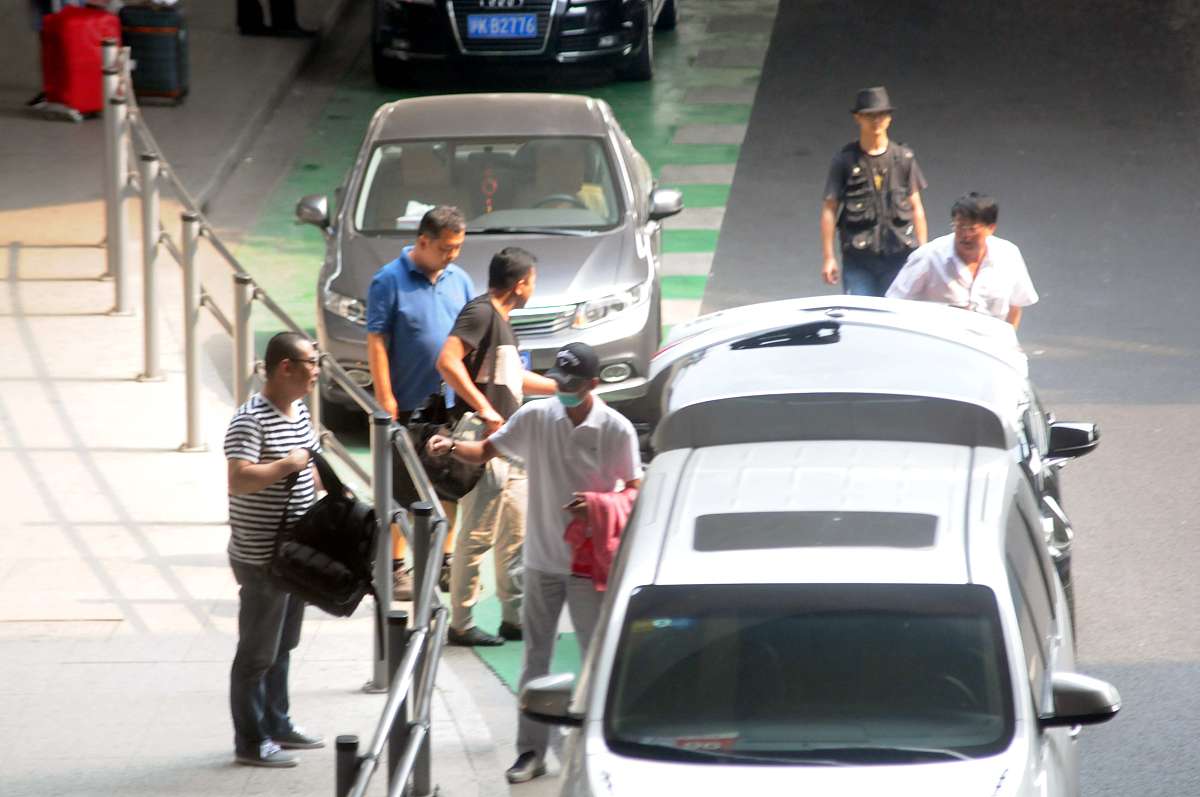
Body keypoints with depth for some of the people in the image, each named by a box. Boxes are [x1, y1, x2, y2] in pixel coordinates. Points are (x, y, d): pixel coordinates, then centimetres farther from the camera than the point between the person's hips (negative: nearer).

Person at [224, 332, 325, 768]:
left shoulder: (300, 412, 9)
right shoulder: (251, 419, -21)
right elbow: (238, 480, -32)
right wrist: (287, 464, -24)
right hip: (260, 557, -9)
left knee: (282, 645, 20)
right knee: (257, 653, 0)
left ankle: (277, 724, 32)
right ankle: (251, 743, 7)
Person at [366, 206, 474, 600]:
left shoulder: (458, 280, 7)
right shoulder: (390, 281, -9)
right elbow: (376, 342, -11)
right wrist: (385, 398, -15)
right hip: (407, 405, -5)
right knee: (401, 492, 2)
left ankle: (445, 561, 23)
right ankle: (396, 568, 9)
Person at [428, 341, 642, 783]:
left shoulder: (616, 430, -11)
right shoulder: (536, 417, -4)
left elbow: (633, 491, -6)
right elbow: (486, 451, 3)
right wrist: (453, 447, -18)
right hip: (542, 559, 3)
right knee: (535, 658, 9)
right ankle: (531, 751, 17)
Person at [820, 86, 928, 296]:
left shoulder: (904, 158, 8)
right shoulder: (845, 161, 2)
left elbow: (916, 208, 12)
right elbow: (829, 210, 2)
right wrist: (828, 258, -3)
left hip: (899, 255, 1)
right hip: (858, 258, -1)